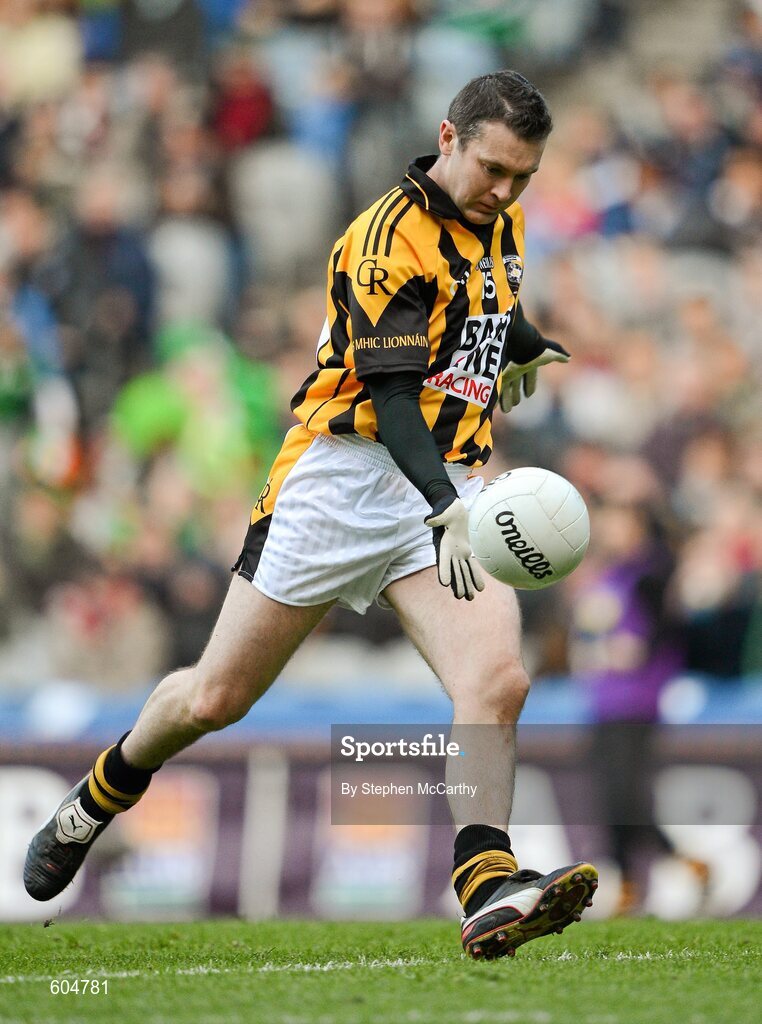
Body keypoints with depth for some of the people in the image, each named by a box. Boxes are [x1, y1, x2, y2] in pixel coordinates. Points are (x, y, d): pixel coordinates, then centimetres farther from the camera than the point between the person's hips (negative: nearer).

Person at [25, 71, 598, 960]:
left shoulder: (501, 225, 9)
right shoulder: (391, 235, -16)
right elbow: (389, 393, -26)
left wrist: (527, 347, 49)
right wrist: (448, 512, -38)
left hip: (448, 490, 6)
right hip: (348, 476, -6)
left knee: (496, 682, -20)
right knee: (215, 700, 4)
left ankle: (487, 897, -23)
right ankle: (94, 803, 32)